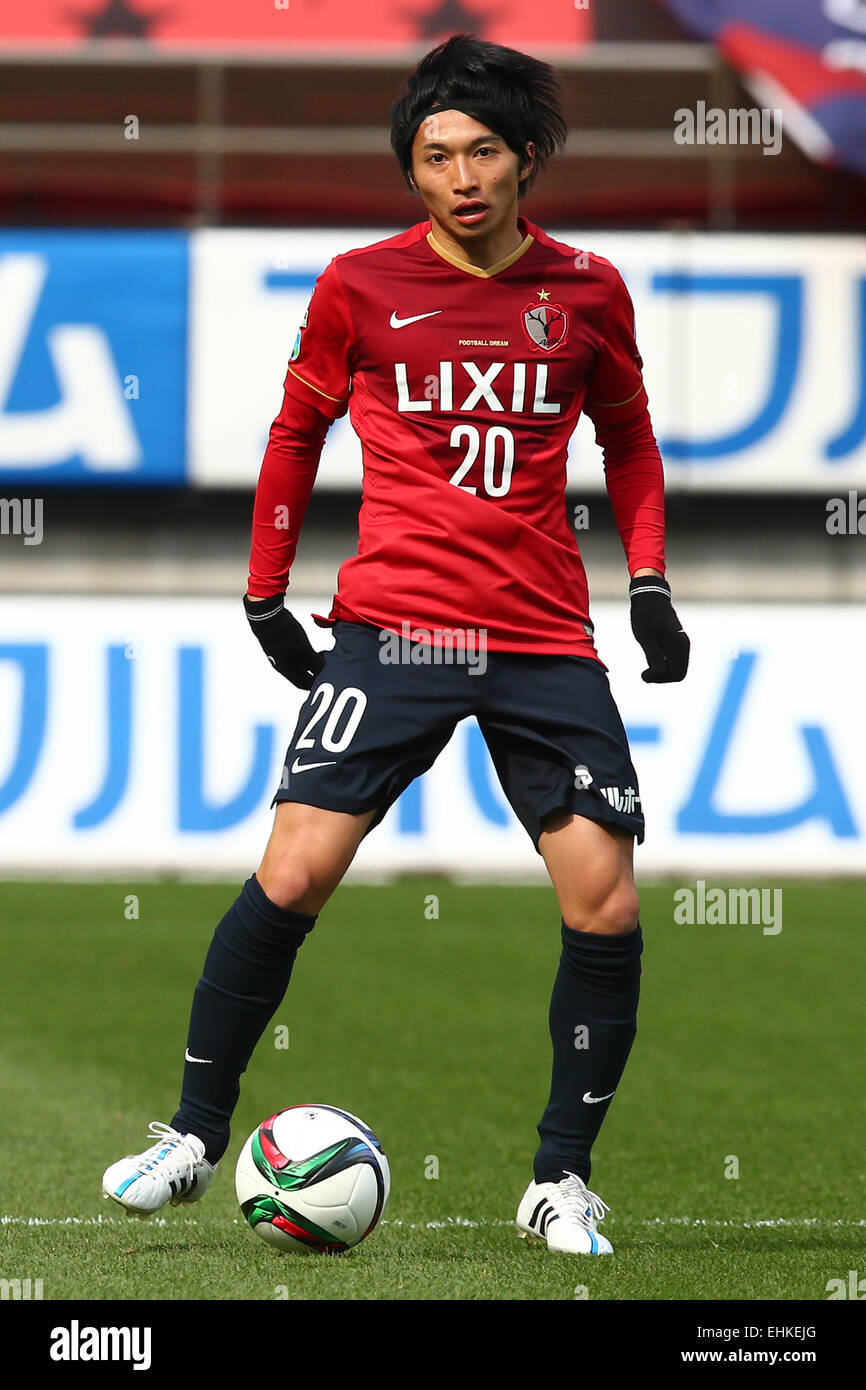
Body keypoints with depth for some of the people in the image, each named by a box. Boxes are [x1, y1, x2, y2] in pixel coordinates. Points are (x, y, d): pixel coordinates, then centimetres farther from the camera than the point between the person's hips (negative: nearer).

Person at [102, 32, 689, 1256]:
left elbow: (627, 439, 19)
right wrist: (265, 594, 13)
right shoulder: (360, 286, 1)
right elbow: (297, 431, 14)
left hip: (547, 642, 2)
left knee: (606, 906, -7)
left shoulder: (586, 291, 5)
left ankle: (562, 1179, 8)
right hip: (393, 627, -2)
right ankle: (195, 1133, 5)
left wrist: (649, 579, 7)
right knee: (294, 876, -12)